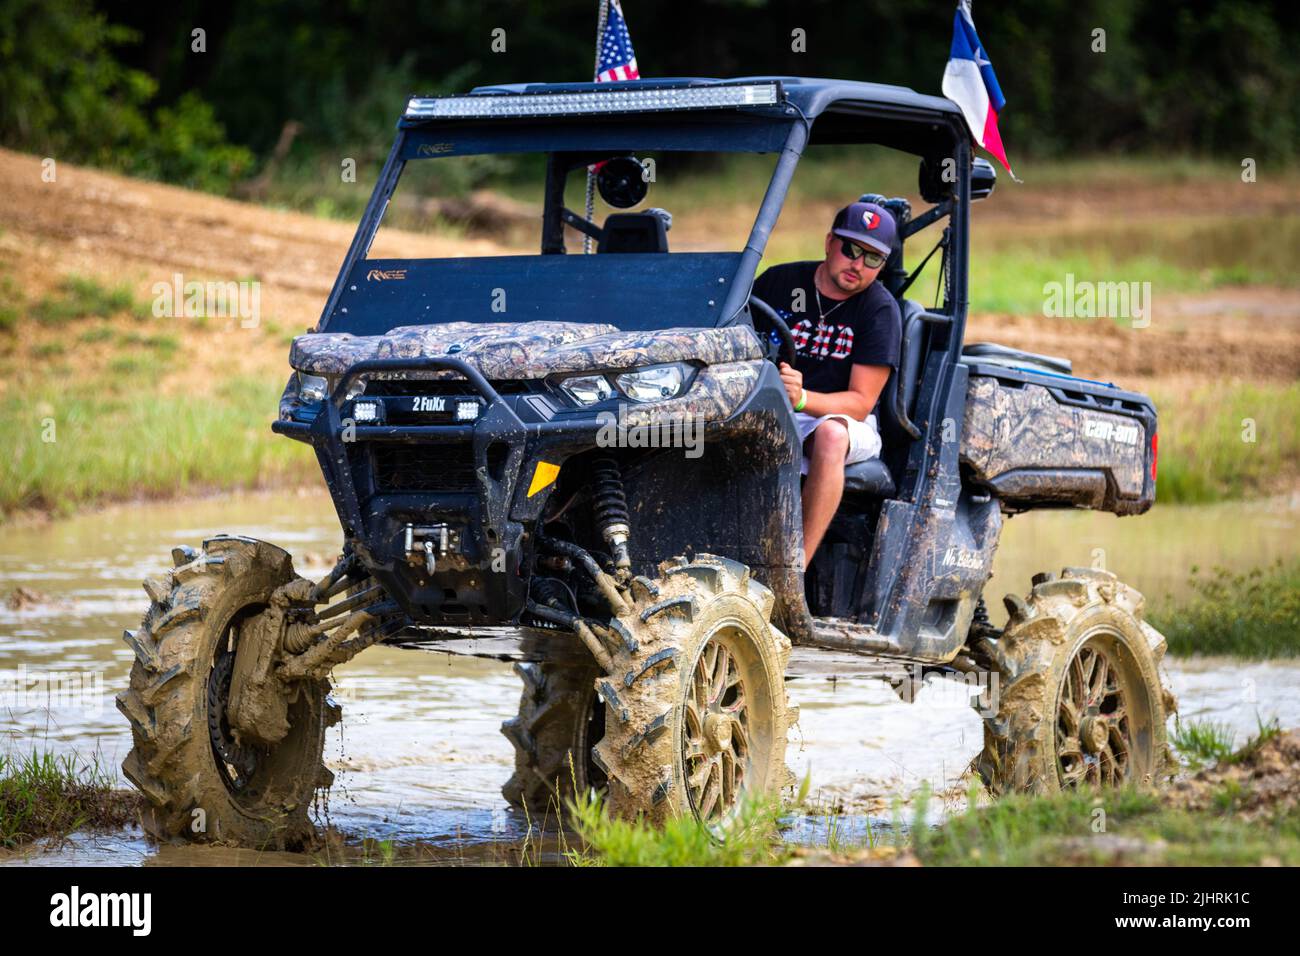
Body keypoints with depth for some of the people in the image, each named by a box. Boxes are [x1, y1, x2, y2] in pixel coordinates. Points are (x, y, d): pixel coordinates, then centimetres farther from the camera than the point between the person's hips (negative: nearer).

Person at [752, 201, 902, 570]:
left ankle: (796, 571, -41)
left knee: (831, 434, -39)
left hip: (841, 418, -2)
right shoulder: (779, 282, 3)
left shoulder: (880, 310, -6)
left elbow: (860, 402, -11)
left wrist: (802, 398, -29)